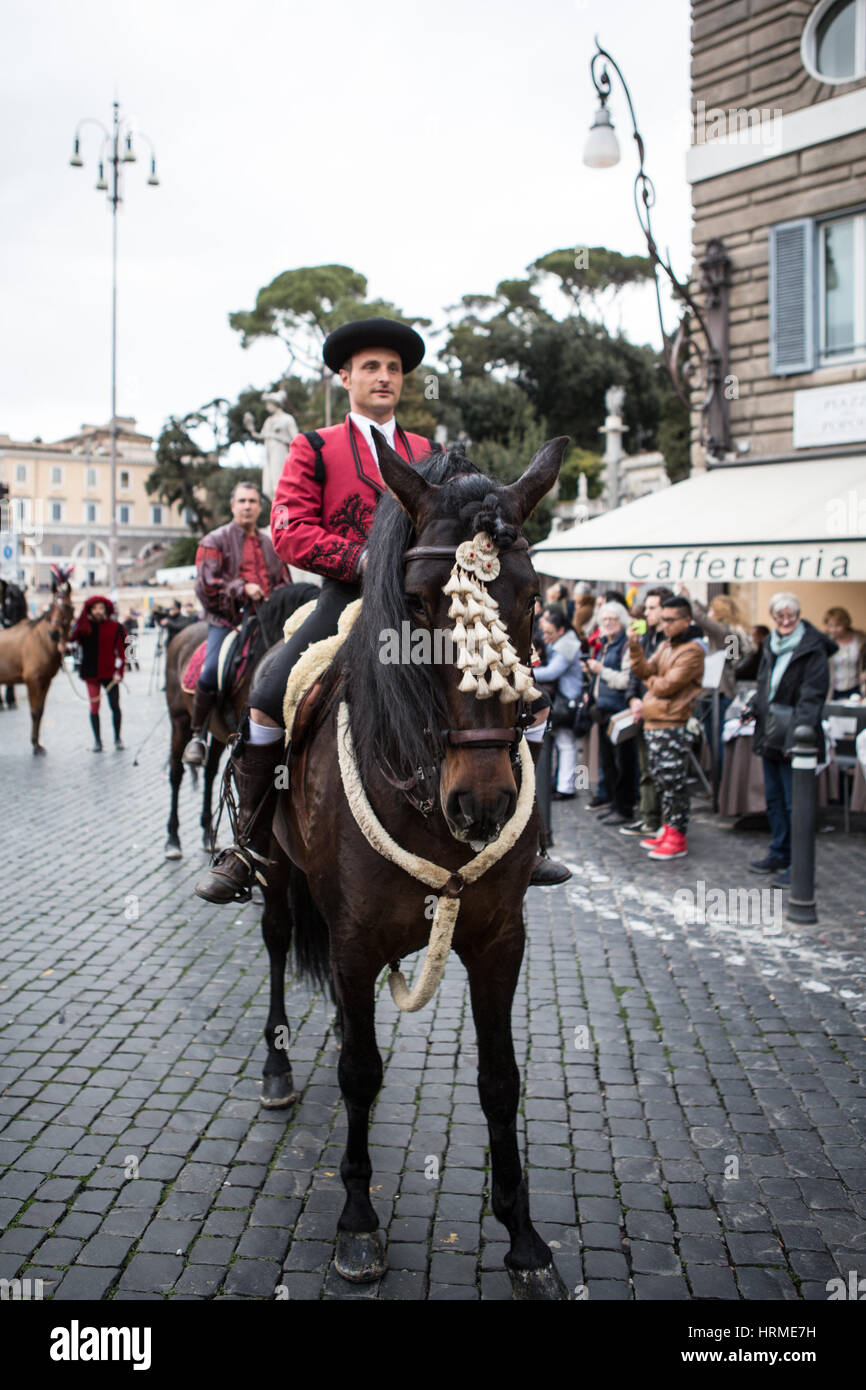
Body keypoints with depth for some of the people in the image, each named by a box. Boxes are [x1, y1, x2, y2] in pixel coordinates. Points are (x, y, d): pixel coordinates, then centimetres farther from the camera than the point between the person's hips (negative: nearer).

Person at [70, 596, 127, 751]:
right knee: (94, 707, 5)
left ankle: (117, 738, 18)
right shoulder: (84, 627, 1)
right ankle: (97, 740, 16)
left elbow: (121, 651, -2)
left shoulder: (114, 627, -2)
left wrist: (119, 671, -7)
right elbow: (71, 638, -14)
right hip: (91, 673, 1)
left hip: (110, 673, -1)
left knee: (115, 706, 3)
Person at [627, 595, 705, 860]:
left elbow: (667, 686, -17)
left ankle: (677, 838, 2)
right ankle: (667, 829, 24)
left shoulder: (692, 651, -12)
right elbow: (645, 671, 7)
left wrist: (650, 681, 2)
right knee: (661, 780, 15)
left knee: (673, 781, -4)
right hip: (652, 722, 9)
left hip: (671, 725, -9)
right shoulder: (665, 646, 16)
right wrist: (635, 647, -6)